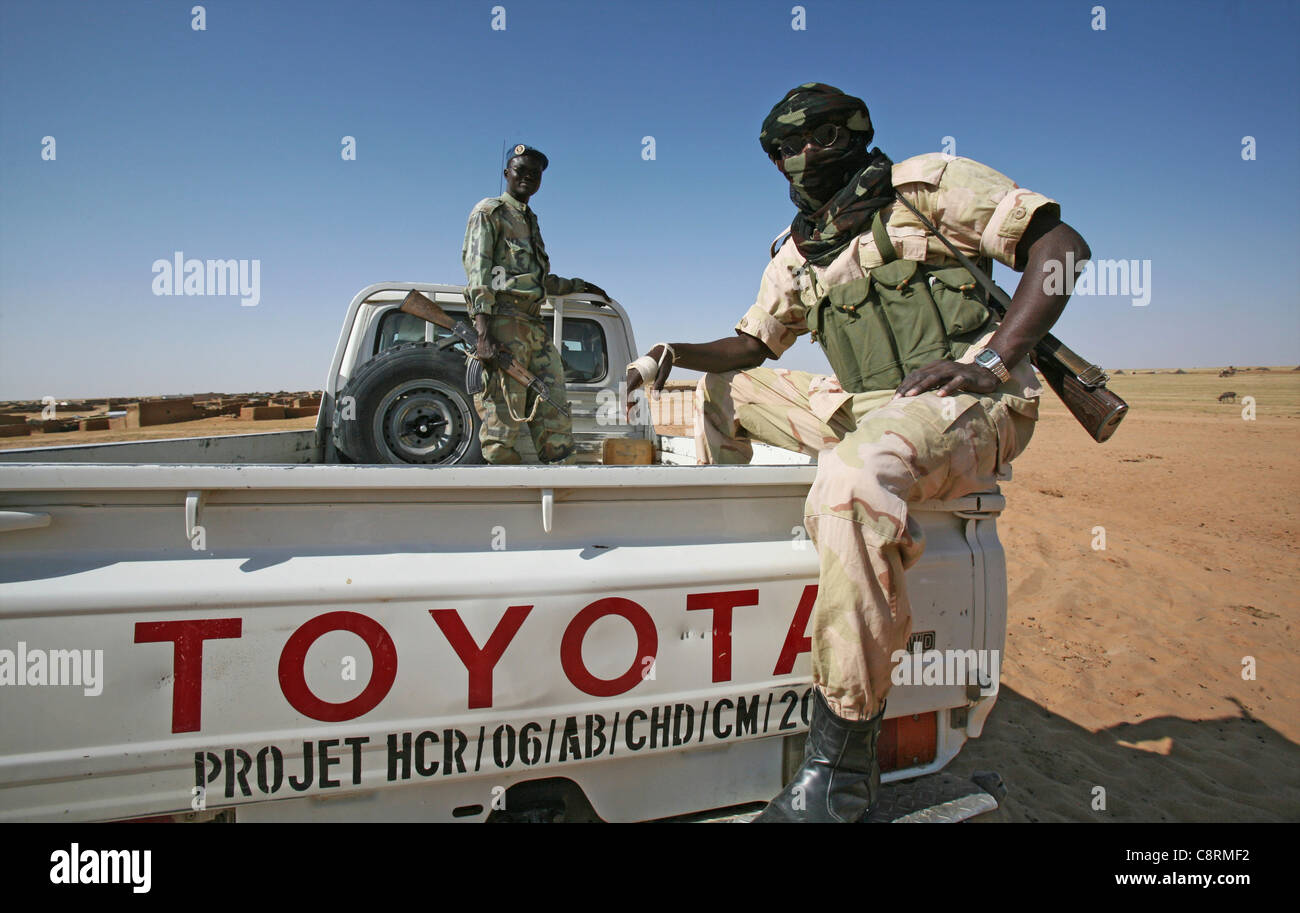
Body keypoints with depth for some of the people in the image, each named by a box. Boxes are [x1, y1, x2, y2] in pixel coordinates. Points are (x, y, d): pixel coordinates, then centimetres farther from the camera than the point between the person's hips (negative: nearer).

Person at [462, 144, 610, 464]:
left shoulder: (530, 220, 28)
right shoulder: (489, 212, 5)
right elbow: (477, 272, -8)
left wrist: (581, 286, 42)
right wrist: (484, 335, -20)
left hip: (535, 327, 8)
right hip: (504, 323, -8)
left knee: (555, 419, 0)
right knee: (503, 422, -12)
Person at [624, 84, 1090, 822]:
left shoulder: (929, 183, 1)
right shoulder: (799, 255, 18)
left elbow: (1064, 246, -6)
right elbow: (749, 346, 22)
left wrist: (993, 361, -19)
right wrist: (672, 355, 3)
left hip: (966, 402, -7)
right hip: (863, 406, 7)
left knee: (854, 475, -40)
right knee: (723, 391, 14)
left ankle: (844, 766, -32)